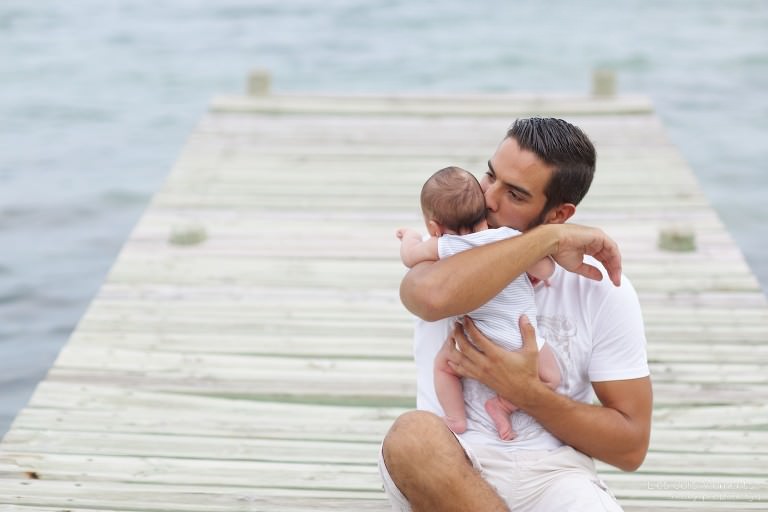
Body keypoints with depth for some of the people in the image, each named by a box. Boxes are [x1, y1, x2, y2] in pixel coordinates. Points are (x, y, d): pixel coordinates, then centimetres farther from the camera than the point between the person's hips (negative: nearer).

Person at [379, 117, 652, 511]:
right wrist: (549, 240, -19)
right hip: (445, 469, 2)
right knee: (414, 435, -35)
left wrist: (526, 393, -12)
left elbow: (631, 447, 0)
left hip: (551, 473, -2)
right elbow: (434, 295, -27)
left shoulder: (602, 287, 2)